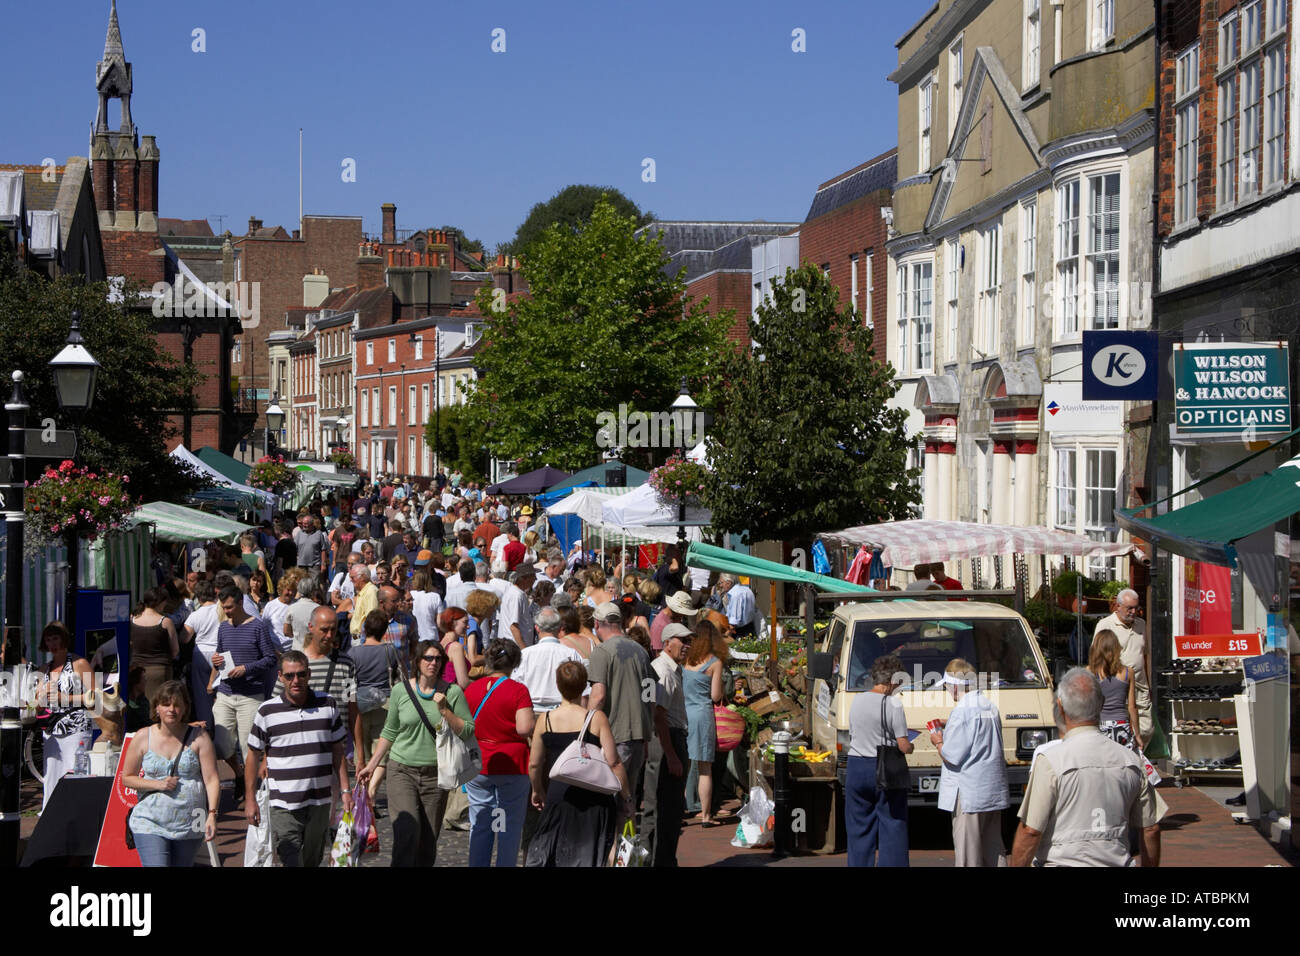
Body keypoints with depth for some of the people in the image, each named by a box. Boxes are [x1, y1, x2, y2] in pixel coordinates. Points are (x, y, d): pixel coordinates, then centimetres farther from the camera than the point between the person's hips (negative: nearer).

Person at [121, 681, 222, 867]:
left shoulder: (198, 738, 0)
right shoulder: (143, 738, 2)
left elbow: (212, 779, -4)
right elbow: (127, 778, 9)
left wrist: (212, 814, -16)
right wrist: (157, 784, -8)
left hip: (189, 826, 1)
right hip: (150, 823, -1)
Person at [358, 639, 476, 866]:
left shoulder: (452, 692, -1)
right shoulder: (401, 691, 2)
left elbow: (468, 731, -2)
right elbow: (390, 732, 13)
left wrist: (445, 711, -14)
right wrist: (372, 764, 14)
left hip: (435, 774, 1)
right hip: (402, 770, -1)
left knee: (428, 839, 4)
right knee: (407, 830, -19)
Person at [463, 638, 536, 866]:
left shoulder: (471, 689, 2)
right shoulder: (518, 690, -11)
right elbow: (525, 728, -20)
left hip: (478, 767, 3)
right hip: (512, 766, -3)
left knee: (479, 826, 10)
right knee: (510, 827, 5)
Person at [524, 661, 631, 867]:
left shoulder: (546, 720, -1)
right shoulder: (596, 718, -8)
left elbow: (534, 764, 4)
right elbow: (614, 763, -10)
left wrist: (537, 791, 22)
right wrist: (627, 798, 0)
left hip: (559, 797, 2)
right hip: (594, 799, -2)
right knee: (590, 855, 7)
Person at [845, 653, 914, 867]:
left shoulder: (856, 701, 3)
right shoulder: (892, 704, -13)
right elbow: (903, 746, -13)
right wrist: (910, 746, 8)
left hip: (856, 768, 4)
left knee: (859, 828, 11)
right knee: (893, 827, 4)